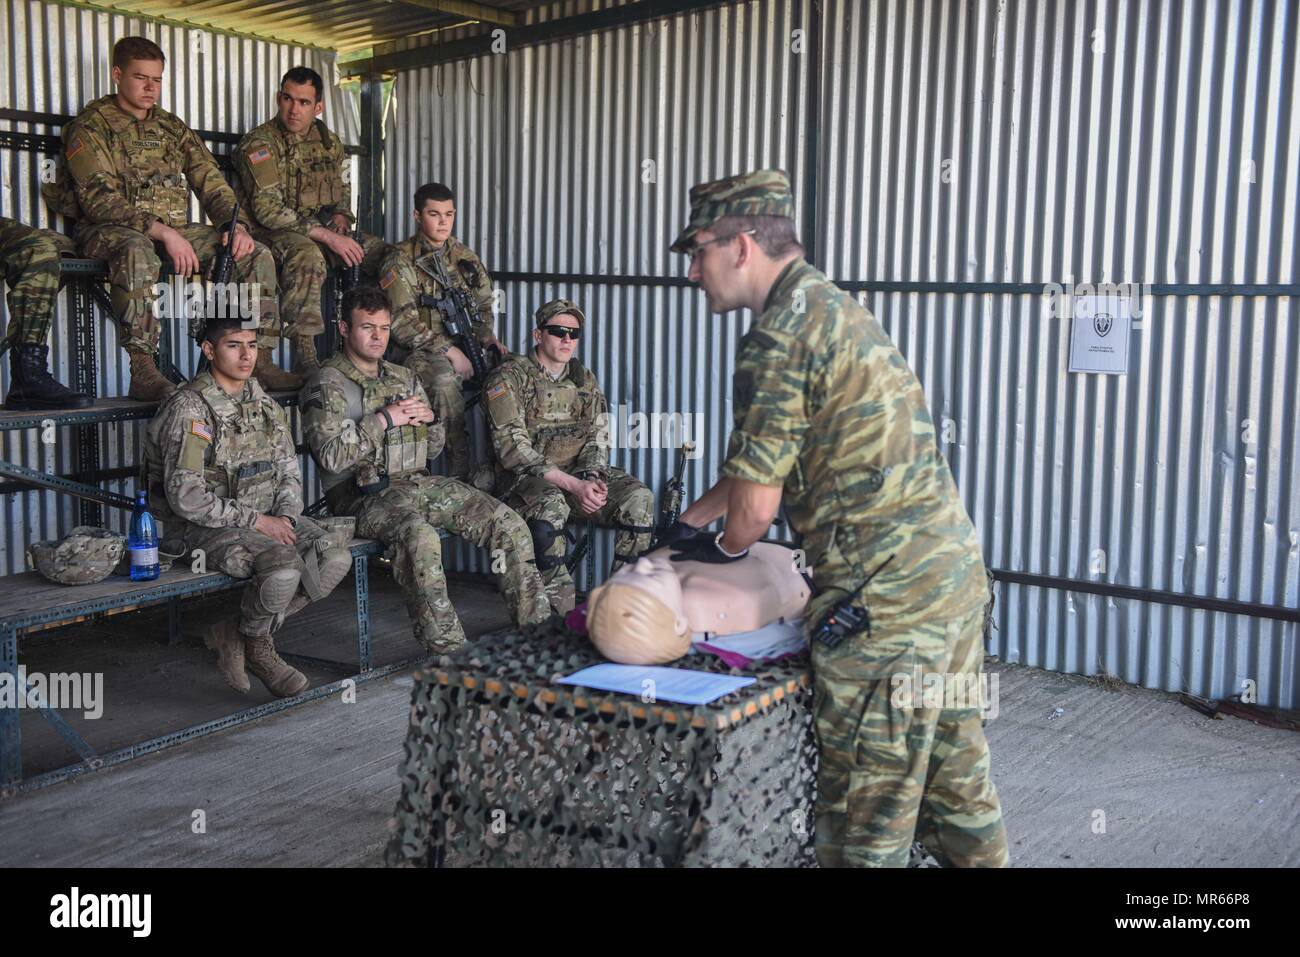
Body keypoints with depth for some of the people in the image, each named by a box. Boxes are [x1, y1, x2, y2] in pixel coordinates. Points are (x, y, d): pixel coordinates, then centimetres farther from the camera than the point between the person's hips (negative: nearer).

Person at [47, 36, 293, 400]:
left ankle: (258, 360, -13)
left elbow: (211, 183, 13)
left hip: (174, 230, 6)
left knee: (257, 254, -11)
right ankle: (142, 371, -41)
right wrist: (162, 232, -25)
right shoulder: (91, 127, -2)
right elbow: (99, 199, -14)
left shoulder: (172, 128, 18)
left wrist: (236, 224, -8)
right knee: (138, 253, -43)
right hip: (111, 230, -6)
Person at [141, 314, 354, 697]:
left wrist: (286, 517, -6)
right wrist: (255, 520, -19)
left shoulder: (263, 403, 11)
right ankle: (257, 647, 2)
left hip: (265, 517, 7)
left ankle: (233, 633, -1)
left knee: (336, 557, -16)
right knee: (284, 567, -32)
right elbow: (185, 496, -19)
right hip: (204, 526, -7)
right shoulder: (189, 408, -13)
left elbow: (289, 471, 15)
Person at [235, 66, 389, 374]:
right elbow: (267, 210, -18)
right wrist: (327, 236, -24)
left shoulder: (329, 141, 13)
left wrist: (341, 215, 3)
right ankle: (306, 353, -41)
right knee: (307, 254, -39)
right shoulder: (258, 144, -8)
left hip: (322, 230, 7)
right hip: (273, 234, -6)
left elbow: (344, 188, 29)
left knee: (384, 252, -12)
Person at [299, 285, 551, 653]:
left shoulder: (405, 378, 20)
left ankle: (538, 628, -3)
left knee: (509, 525, -10)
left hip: (420, 482, 7)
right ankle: (448, 652, -37)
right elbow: (331, 456, -16)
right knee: (419, 535, -39)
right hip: (364, 494, -7)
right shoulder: (326, 385, -1)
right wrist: (385, 419, -12)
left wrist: (430, 417, 3)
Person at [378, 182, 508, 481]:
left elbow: (483, 306, 21)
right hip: (422, 353, -5)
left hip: (468, 346, 5)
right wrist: (449, 351, -19)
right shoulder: (401, 261, -2)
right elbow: (403, 324, -11)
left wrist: (487, 336, -2)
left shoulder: (466, 257, 16)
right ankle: (461, 475, -34)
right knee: (445, 380, -38)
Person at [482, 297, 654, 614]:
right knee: (550, 505, -39)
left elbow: (598, 437, 13)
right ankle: (560, 612, -32)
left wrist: (591, 478, -12)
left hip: (579, 473, 6)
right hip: (524, 478, -5)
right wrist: (573, 485, -22)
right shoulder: (509, 377, -4)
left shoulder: (585, 380, 16)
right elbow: (512, 448, -14)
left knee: (638, 498, -19)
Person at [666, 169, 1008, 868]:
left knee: (868, 802, 3)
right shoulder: (830, 306, 16)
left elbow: (756, 501, -14)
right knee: (956, 776, 20)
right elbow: (767, 462, 25)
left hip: (887, 597, -10)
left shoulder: (779, 335, -15)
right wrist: (688, 522, 31)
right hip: (955, 569, 10)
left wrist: (723, 548, 8)